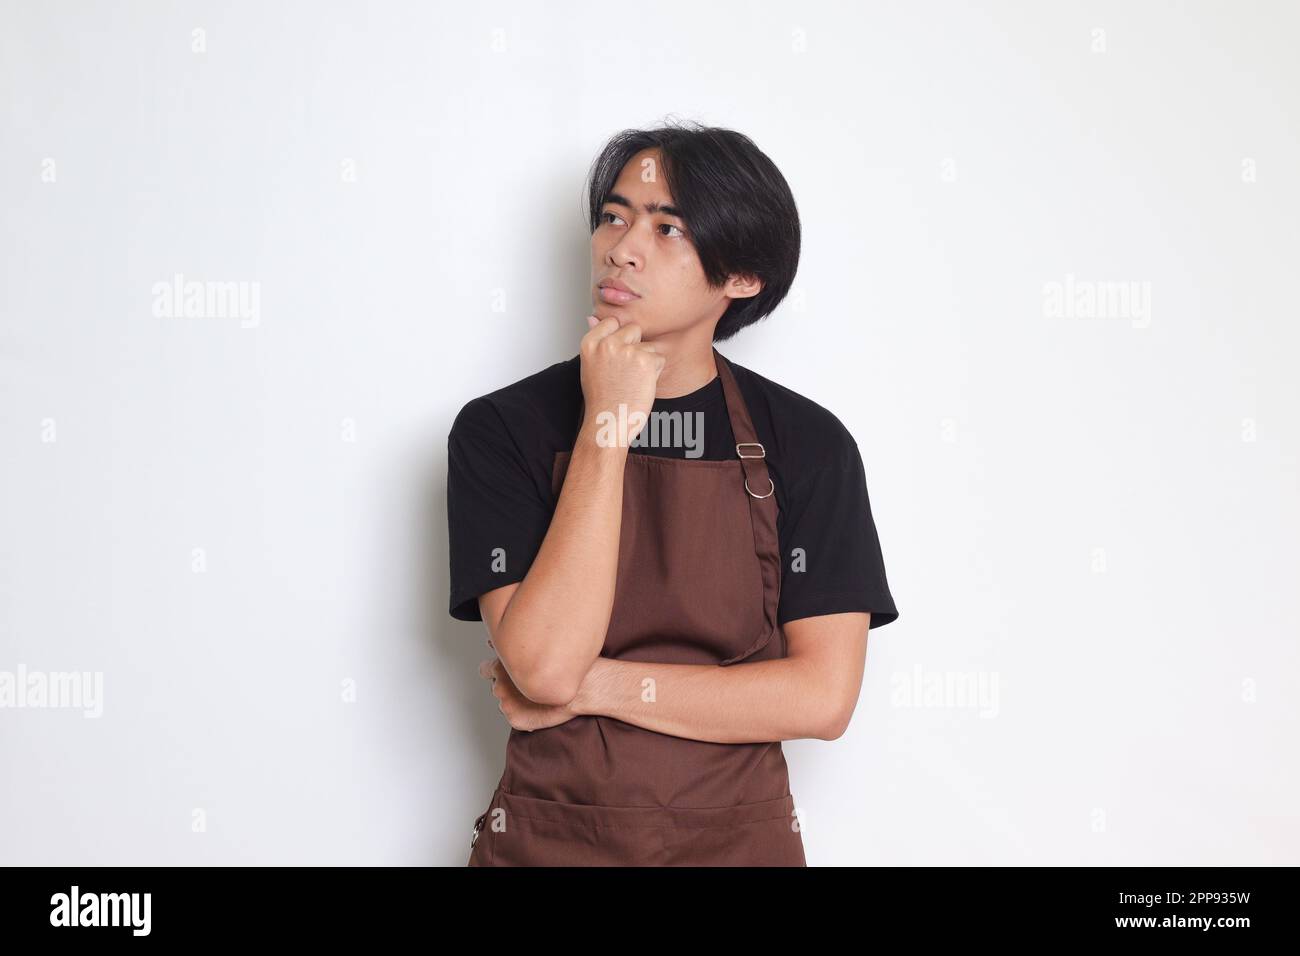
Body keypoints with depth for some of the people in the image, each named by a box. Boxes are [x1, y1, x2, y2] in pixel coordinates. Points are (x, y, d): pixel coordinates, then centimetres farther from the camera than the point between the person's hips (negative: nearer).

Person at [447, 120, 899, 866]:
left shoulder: (807, 443, -6)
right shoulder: (503, 429, -9)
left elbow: (823, 698, -11)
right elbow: (544, 665, -20)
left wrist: (594, 686, -15)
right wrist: (608, 425, -20)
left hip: (740, 838, 1)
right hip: (550, 836, 0)